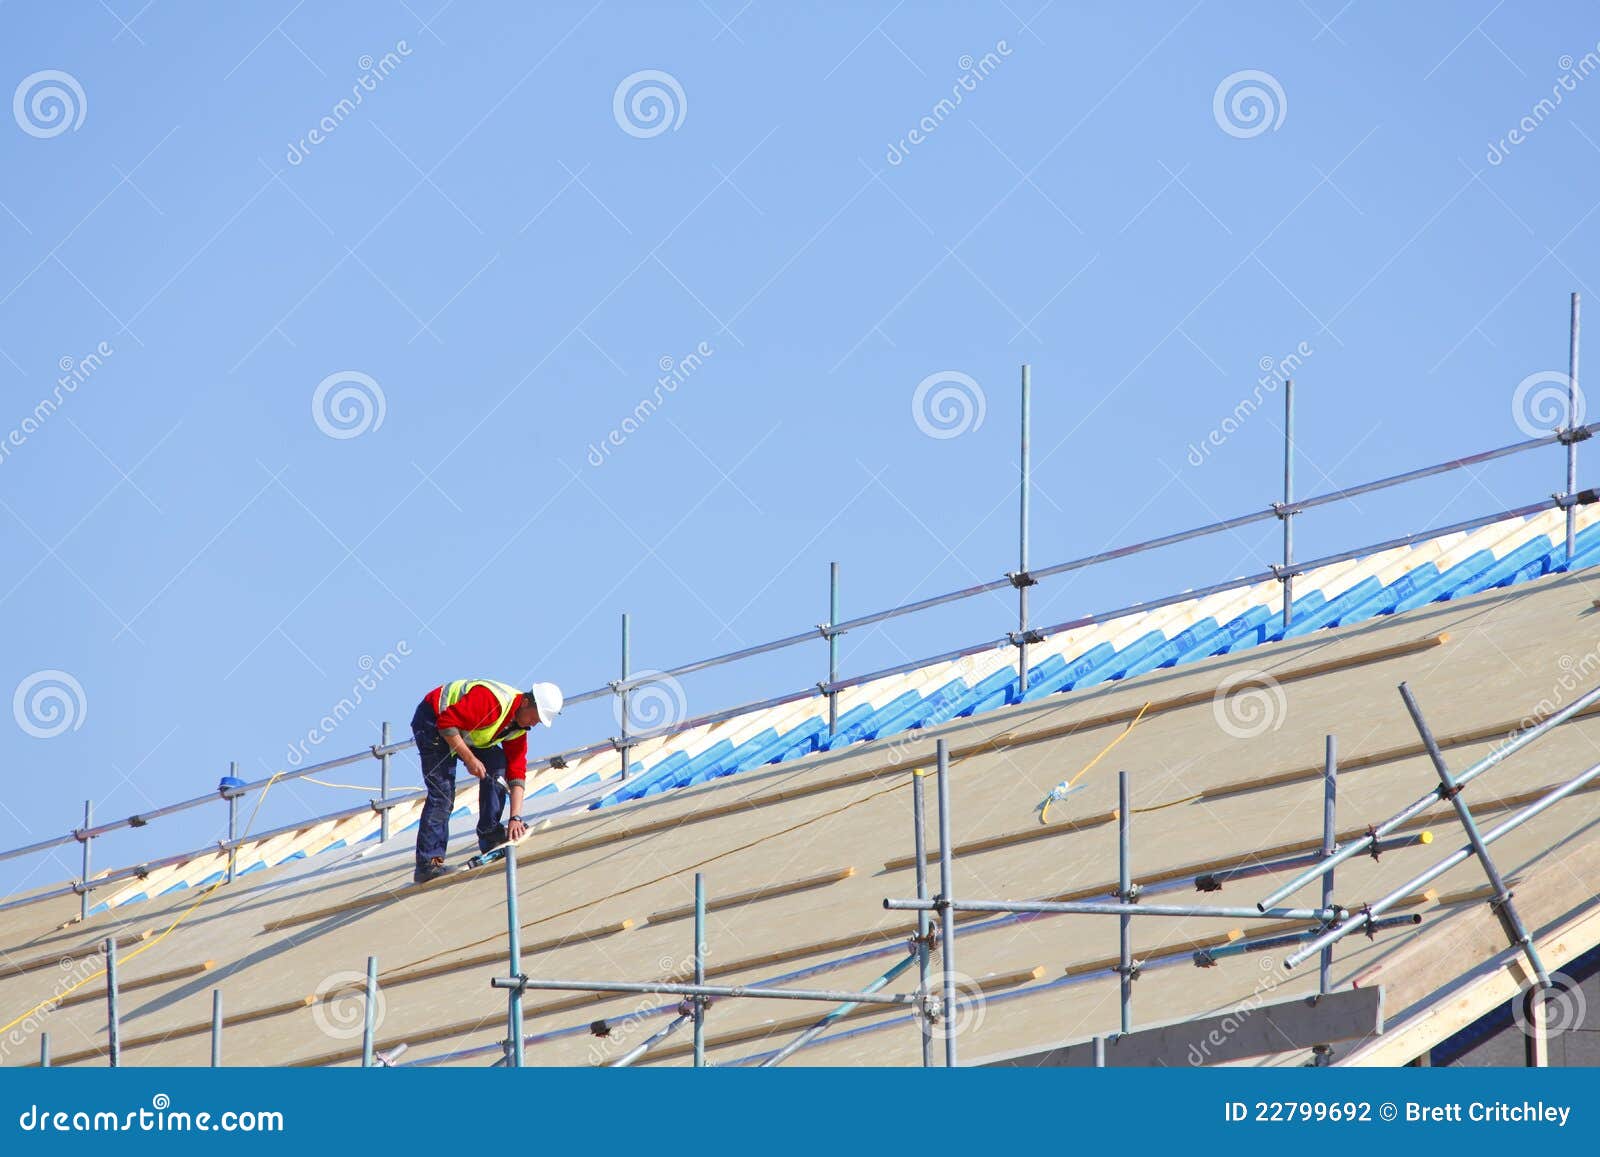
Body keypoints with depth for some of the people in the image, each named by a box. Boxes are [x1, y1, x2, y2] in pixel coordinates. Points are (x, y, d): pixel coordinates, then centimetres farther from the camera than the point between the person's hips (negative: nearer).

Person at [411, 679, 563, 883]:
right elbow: (447, 722, -31)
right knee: (442, 792, -17)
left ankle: (489, 835, 0)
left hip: (462, 731, 9)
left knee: (497, 764, -6)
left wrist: (516, 818, -11)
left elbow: (516, 773, -3)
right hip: (433, 722, -9)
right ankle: (428, 863, -18)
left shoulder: (519, 728, -3)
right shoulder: (494, 701, -31)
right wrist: (469, 759, -29)